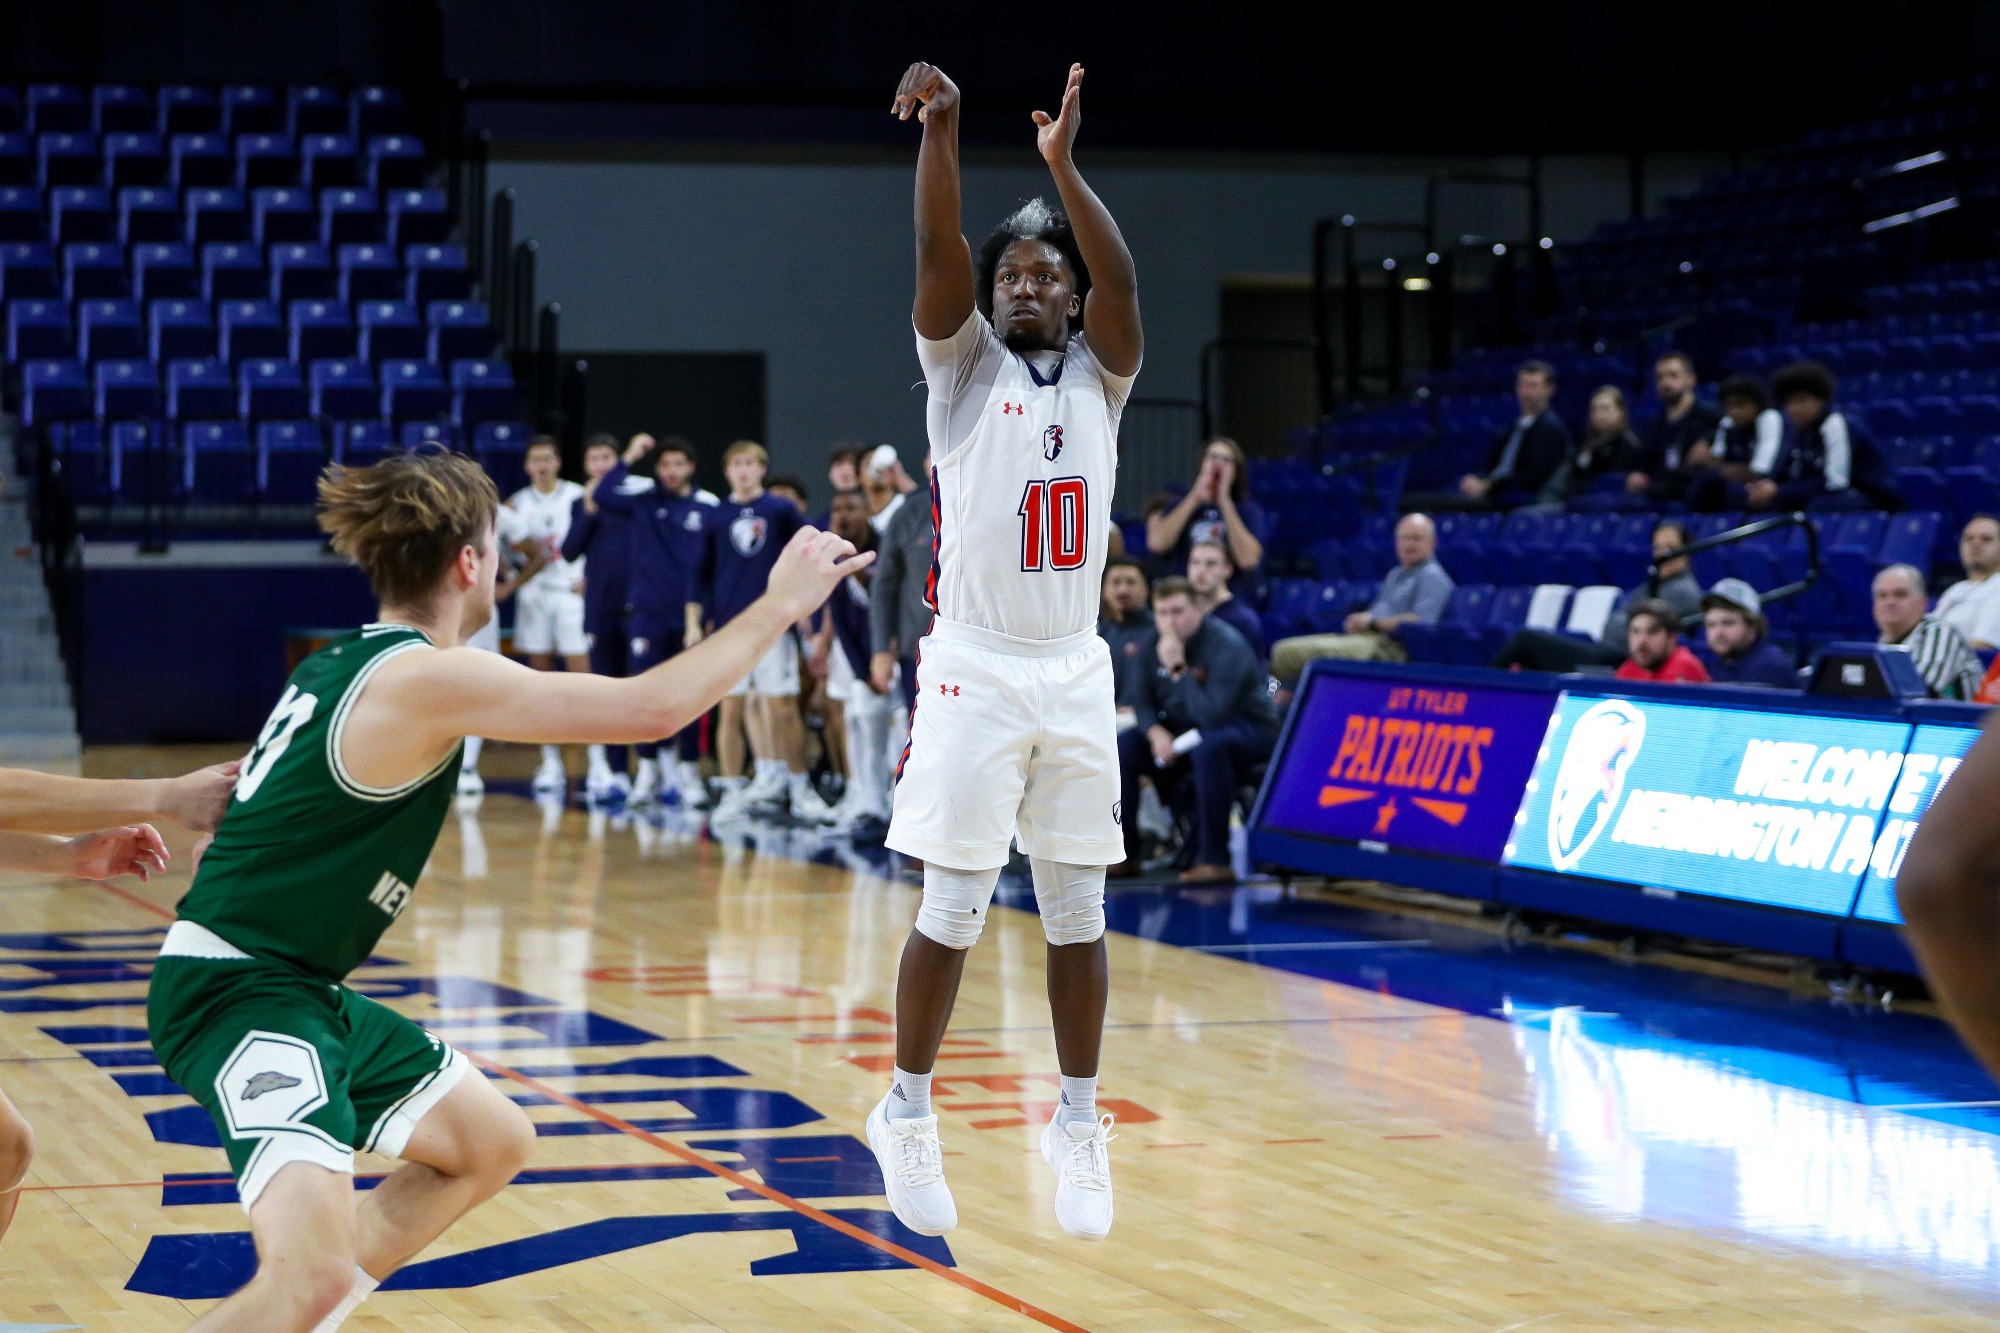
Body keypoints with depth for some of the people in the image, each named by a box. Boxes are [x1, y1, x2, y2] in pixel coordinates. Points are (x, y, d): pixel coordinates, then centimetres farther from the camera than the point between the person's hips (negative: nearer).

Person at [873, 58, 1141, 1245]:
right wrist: (942, 127, -27)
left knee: (1078, 908, 6)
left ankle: (1078, 1122, 15)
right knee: (955, 910, -3)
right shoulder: (966, 366, 4)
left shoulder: (1101, 377, 9)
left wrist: (1063, 165, -22)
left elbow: (1122, 281, -10)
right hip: (977, 669, -3)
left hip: (1076, 673, 3)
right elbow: (938, 252, -13)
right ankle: (908, 1114, 10)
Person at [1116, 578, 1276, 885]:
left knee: (1208, 747, -40)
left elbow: (1211, 715, -33)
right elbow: (1144, 702, 6)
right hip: (1180, 732, 7)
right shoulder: (1153, 644, -2)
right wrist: (1156, 733, -15)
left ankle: (1214, 860, -35)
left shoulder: (1227, 647, -24)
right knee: (1120, 749, -10)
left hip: (1250, 730, -7)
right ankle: (1124, 854, 2)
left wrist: (1178, 669, -32)